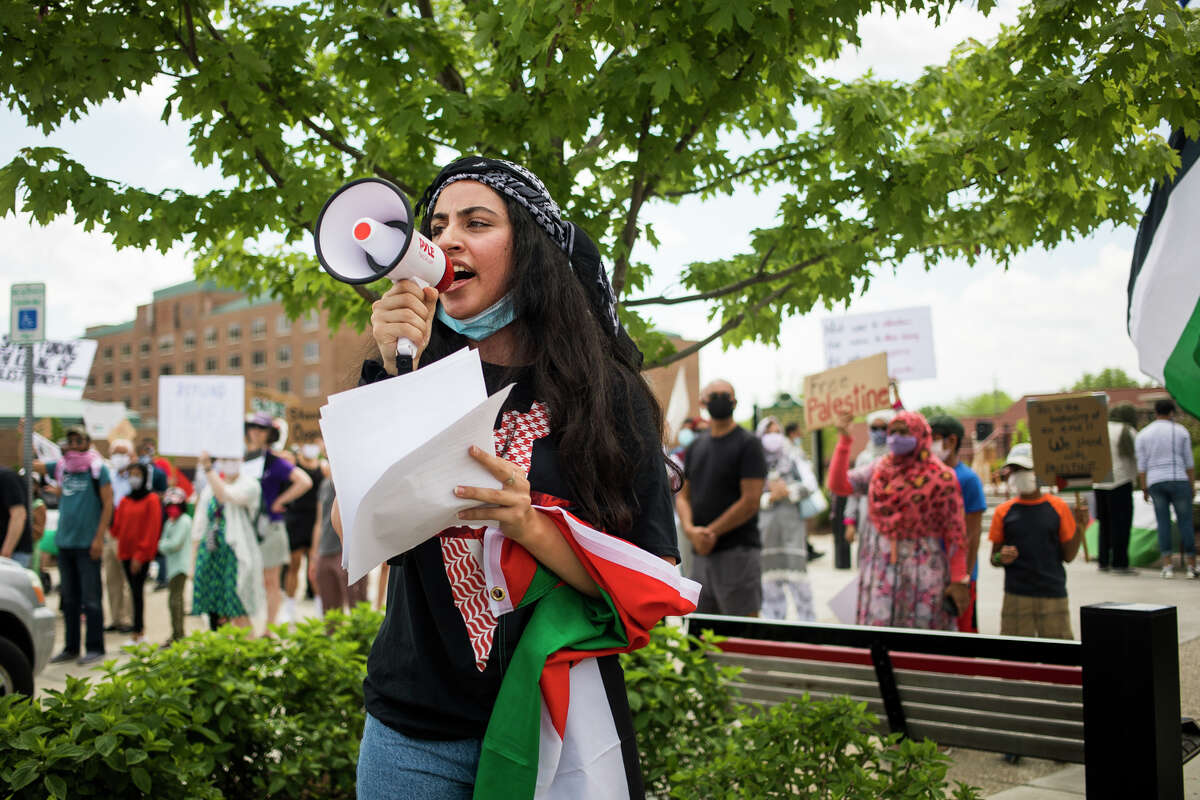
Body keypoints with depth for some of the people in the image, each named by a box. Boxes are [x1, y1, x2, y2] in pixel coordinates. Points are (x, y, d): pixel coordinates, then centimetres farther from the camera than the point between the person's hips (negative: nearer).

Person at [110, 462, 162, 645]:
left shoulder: (151, 500, -5)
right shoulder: (125, 501, 13)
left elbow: (152, 529, -10)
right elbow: (118, 526, 10)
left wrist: (140, 554, -13)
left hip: (142, 554, -6)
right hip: (126, 552, 6)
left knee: (137, 590, -8)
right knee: (134, 590, 9)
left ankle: (136, 634, -6)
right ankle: (141, 629, 16)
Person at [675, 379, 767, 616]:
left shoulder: (748, 443, -4)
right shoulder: (696, 446, 16)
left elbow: (750, 501, -12)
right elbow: (683, 495, 13)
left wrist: (711, 532, -11)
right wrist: (690, 529, -6)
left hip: (738, 552, -7)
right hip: (702, 552, 7)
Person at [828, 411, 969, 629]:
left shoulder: (940, 477, -5)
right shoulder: (879, 469, 9)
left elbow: (955, 533, -5)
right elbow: (838, 485, 2)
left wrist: (959, 580, -8)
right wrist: (844, 441, -3)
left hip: (924, 567, -4)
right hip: (881, 564, 4)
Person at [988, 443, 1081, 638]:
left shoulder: (1058, 508, 3)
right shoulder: (1004, 512, 4)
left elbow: (1068, 556, 4)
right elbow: (994, 558, 9)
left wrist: (1080, 527, -7)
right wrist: (1001, 558, -12)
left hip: (1053, 595, 0)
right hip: (1016, 597, 0)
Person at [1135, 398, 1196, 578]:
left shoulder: (1142, 434, 6)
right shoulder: (1181, 431, 3)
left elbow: (1141, 466, 3)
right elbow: (1189, 463, 2)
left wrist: (1144, 489, 9)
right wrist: (1192, 485, 9)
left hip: (1155, 482, 2)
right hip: (1179, 480, -2)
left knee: (1163, 522, 5)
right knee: (1185, 521, 5)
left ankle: (1167, 565, -2)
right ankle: (1191, 565, 6)